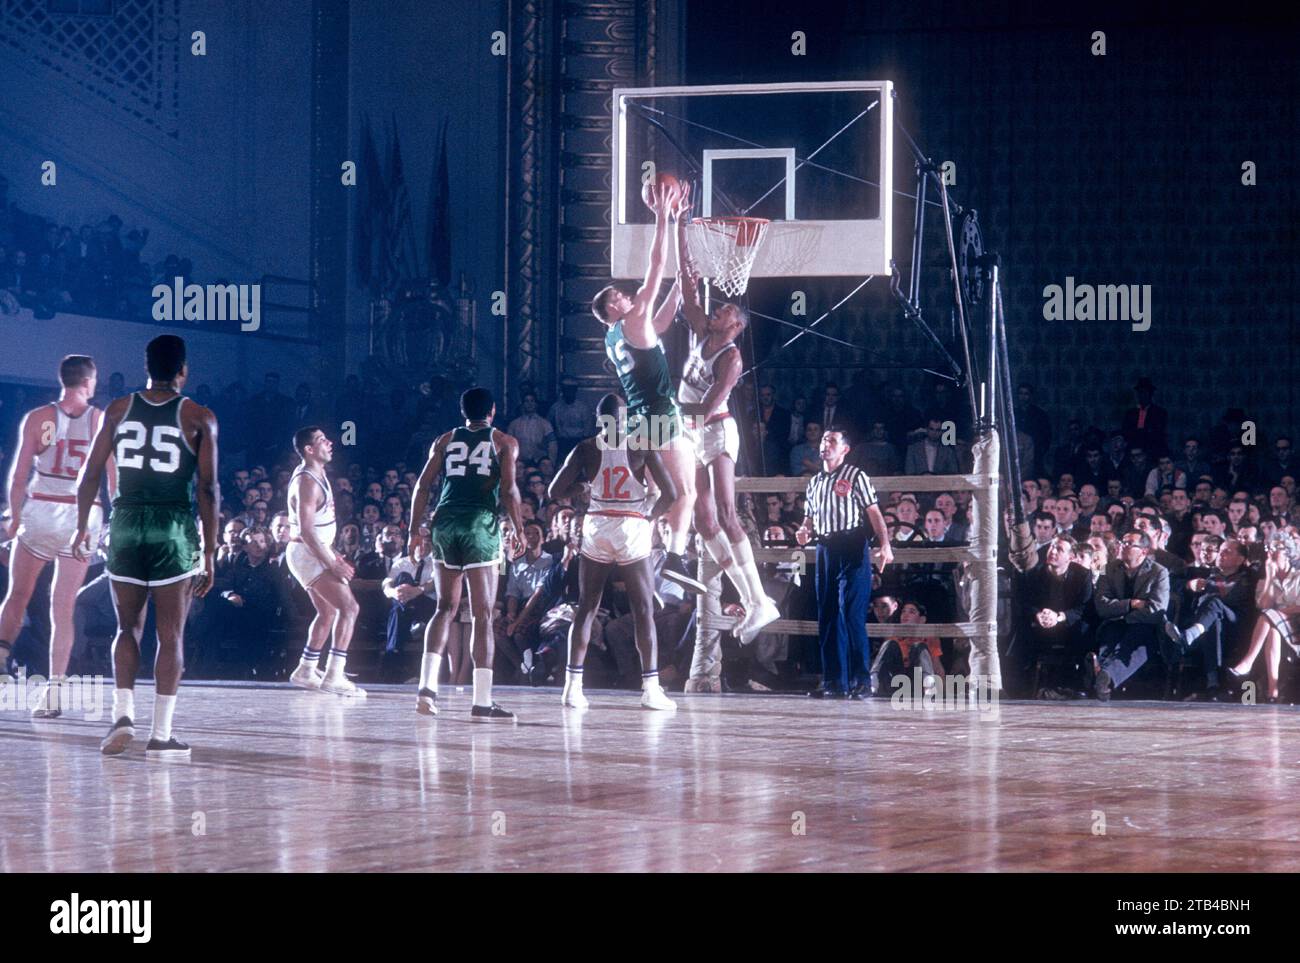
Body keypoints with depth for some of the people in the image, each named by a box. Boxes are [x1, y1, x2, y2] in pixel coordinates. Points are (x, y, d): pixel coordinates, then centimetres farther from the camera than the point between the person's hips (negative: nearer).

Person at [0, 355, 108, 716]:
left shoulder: (37, 418, 0)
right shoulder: (103, 421, 3)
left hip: (40, 510, -1)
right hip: (84, 516, 1)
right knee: (63, 608, 3)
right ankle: (53, 691, -1)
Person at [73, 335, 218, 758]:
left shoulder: (119, 409, 6)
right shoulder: (198, 417, -2)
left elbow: (91, 474, 5)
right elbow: (208, 489, -5)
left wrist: (82, 527, 17)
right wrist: (209, 552, -1)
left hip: (126, 524, 2)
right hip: (174, 529, -2)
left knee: (128, 628, 15)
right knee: (170, 635, 3)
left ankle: (123, 714, -2)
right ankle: (161, 736, 2)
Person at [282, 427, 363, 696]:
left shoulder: (317, 477, 12)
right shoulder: (307, 482, -20)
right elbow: (305, 530, -24)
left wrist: (334, 555, 19)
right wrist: (332, 564, -22)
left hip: (315, 553, 10)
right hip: (307, 553, -10)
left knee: (327, 612, 19)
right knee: (349, 607, -16)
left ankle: (306, 671, 29)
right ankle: (334, 676, -20)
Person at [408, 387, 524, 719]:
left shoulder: (446, 440, 15)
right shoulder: (504, 442, 8)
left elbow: (422, 486, 8)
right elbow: (508, 489, -5)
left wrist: (415, 531, 11)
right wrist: (518, 530, 3)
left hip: (445, 523, 3)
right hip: (481, 524, -3)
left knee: (445, 608, 16)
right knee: (482, 615, -2)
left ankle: (427, 685, 2)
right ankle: (482, 701, -6)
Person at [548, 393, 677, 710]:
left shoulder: (586, 449, 2)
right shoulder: (643, 447, -2)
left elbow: (556, 491, -3)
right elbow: (670, 494, -6)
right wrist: (651, 516, 12)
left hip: (596, 528, 2)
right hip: (632, 529, -2)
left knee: (586, 609, 10)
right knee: (643, 611, 3)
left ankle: (573, 686, 4)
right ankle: (651, 688, -1)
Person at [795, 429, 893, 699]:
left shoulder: (856, 477, 0)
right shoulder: (814, 482, 18)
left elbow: (874, 513, -7)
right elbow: (810, 516, 24)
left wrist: (885, 545, -19)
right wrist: (804, 531, 1)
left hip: (852, 549, -7)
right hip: (825, 550, 7)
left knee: (853, 614, -11)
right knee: (827, 616, 5)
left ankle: (862, 681, -10)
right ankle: (834, 681, 8)